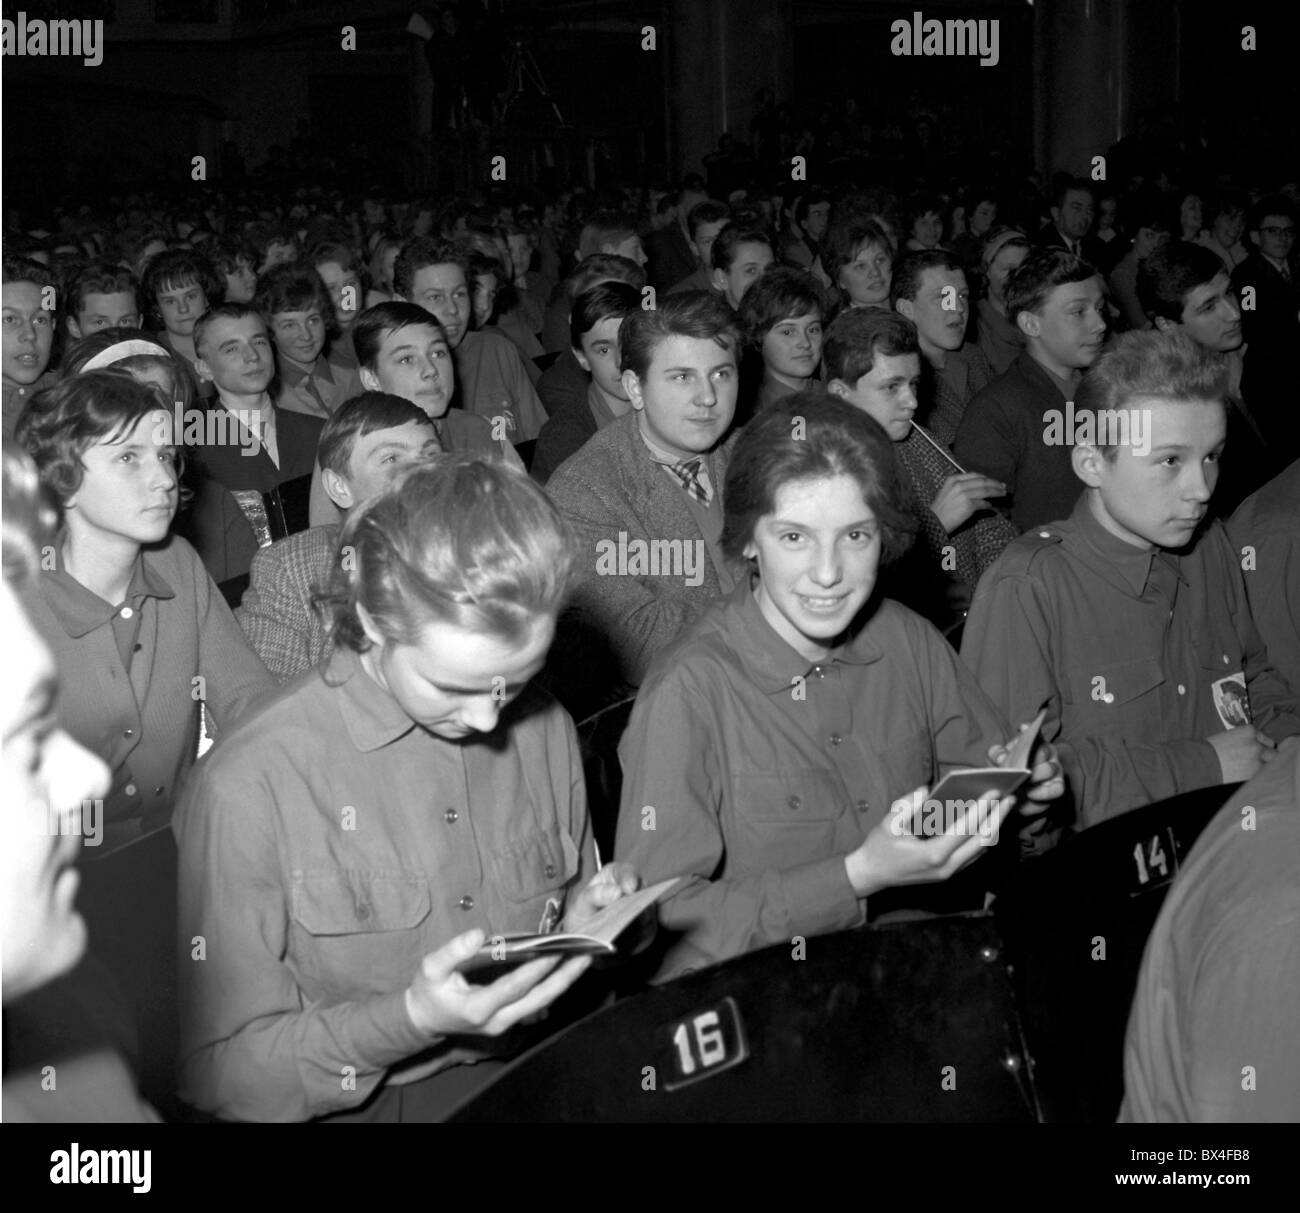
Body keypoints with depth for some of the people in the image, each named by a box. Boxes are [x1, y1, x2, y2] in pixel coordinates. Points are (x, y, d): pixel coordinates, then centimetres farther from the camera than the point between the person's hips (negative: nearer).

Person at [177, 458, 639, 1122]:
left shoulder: (546, 732, 3)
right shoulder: (250, 787, -14)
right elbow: (220, 1072, -11)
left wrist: (586, 926, -3)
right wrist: (408, 1021, -23)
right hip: (362, 1109, -4)